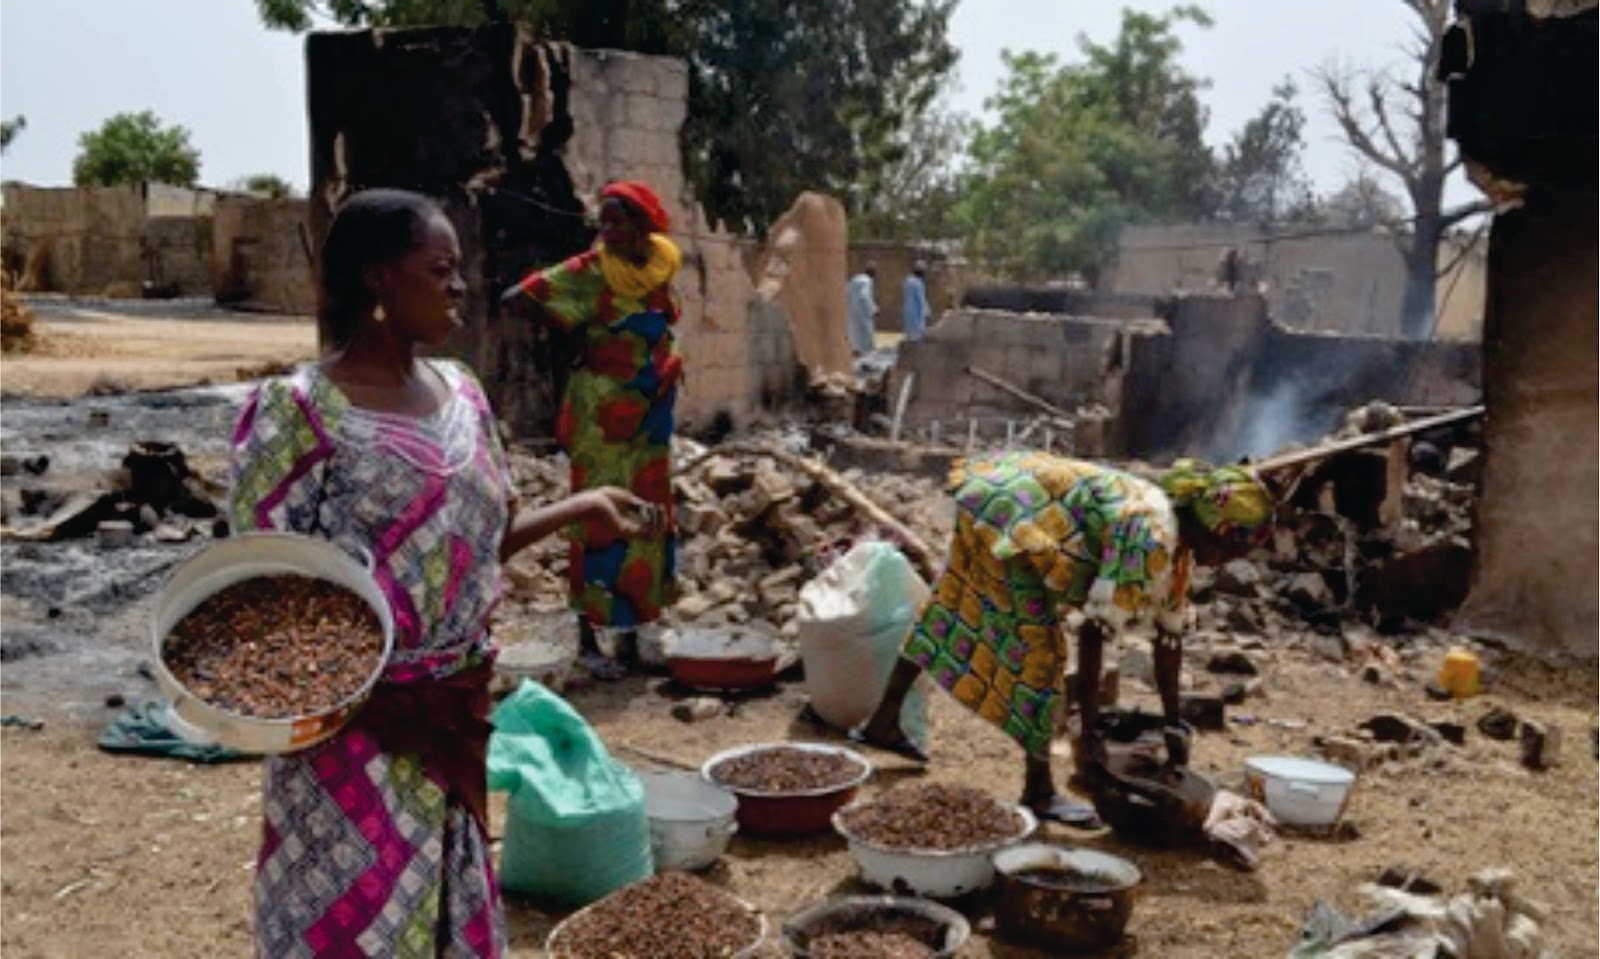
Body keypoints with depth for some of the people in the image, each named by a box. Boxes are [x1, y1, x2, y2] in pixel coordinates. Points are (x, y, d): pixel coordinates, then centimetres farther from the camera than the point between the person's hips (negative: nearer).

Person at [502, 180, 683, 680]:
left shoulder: (660, 266, 3)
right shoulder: (588, 272, -12)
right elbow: (516, 297, -16)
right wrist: (573, 332, -8)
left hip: (650, 414, 6)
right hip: (601, 415, -6)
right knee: (599, 520, -3)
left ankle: (630, 630, 22)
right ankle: (589, 639, 7)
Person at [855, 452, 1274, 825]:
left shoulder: (1176, 544, 4)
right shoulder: (1149, 537, -23)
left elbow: (1169, 636, 13)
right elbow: (1095, 632, -25)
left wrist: (1173, 726, 18)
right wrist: (1086, 733, -19)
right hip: (1011, 509, -10)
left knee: (956, 607, 22)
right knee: (1039, 649, -6)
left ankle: (884, 722, 39)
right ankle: (1038, 792, 5)